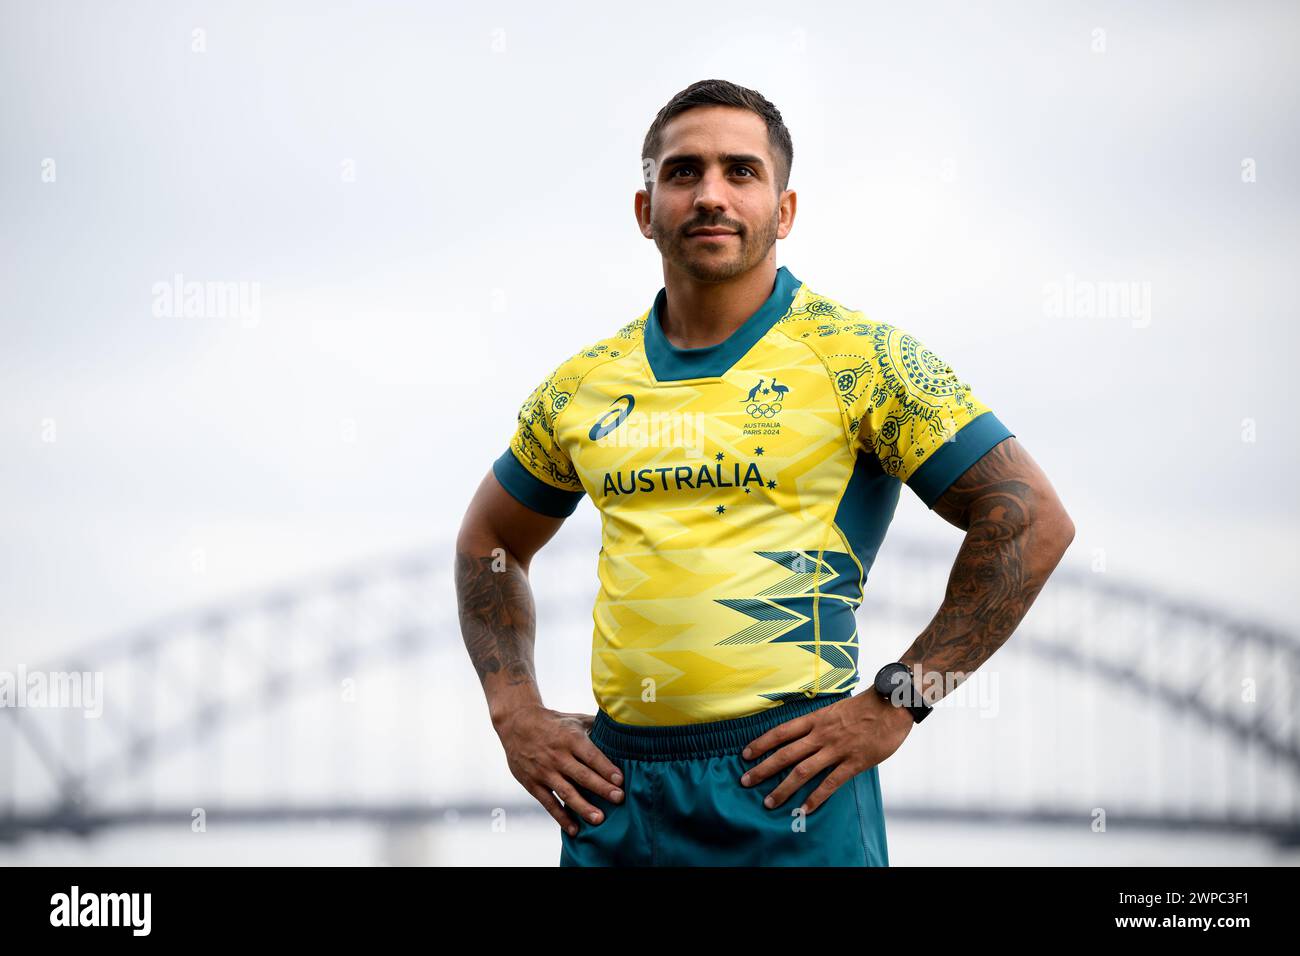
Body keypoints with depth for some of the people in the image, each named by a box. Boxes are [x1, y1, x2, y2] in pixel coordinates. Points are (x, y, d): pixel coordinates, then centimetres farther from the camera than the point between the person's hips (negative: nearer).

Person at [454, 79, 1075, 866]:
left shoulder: (860, 358, -3)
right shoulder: (583, 387, 10)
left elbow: (1033, 522, -6)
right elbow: (489, 542, 25)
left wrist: (895, 703, -10)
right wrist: (516, 714, 11)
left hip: (787, 787, -4)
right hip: (615, 785, 4)